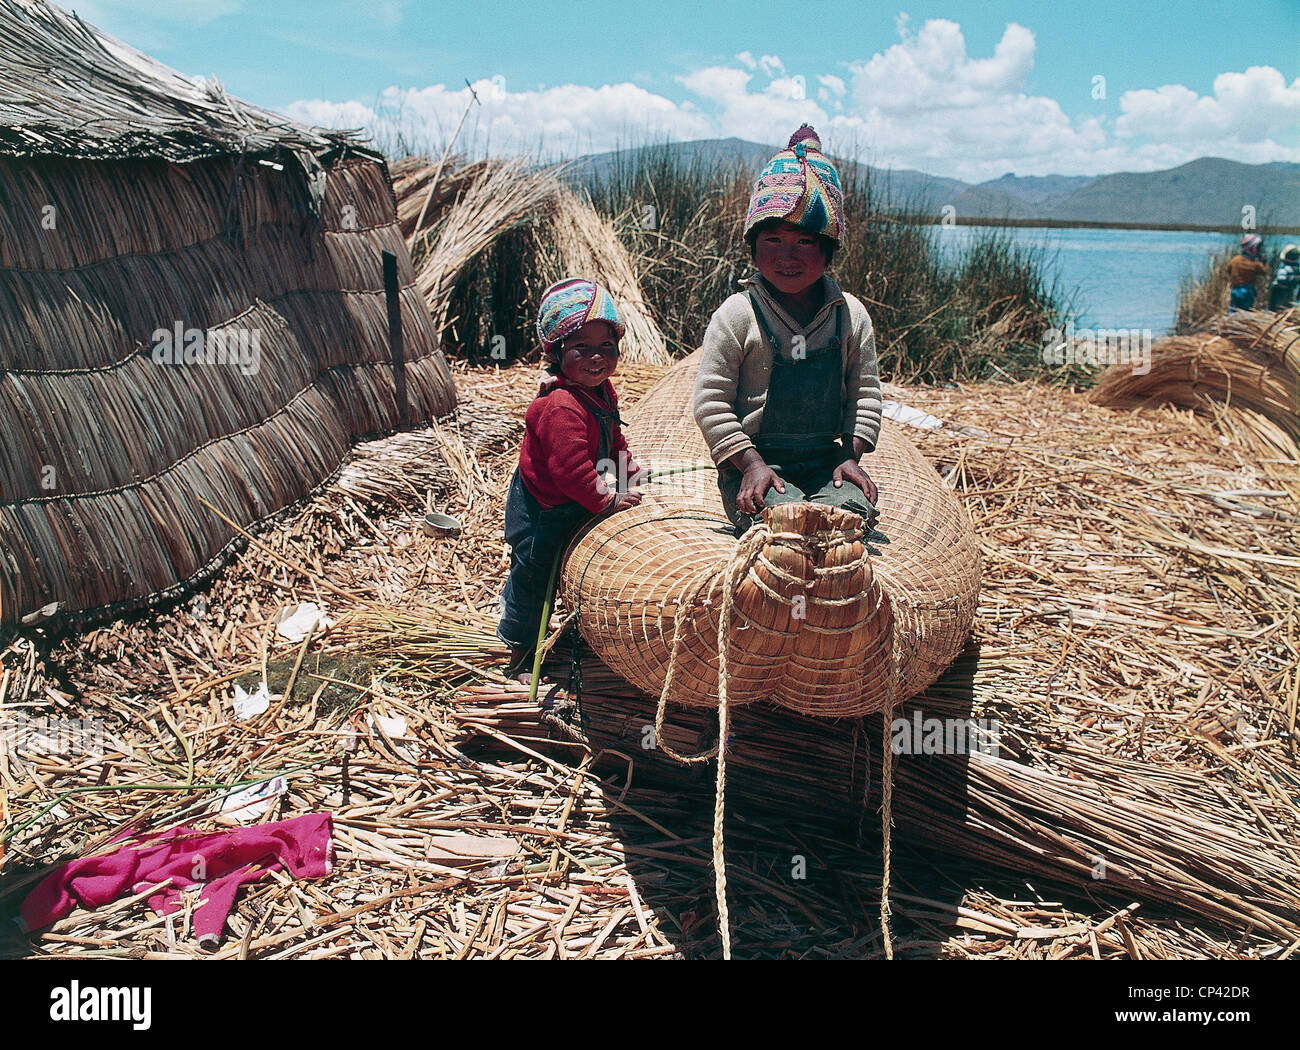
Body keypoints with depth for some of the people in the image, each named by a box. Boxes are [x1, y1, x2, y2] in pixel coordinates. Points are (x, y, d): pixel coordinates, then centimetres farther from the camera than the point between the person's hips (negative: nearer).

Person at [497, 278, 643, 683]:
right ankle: (518, 660, 23)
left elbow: (611, 439, 18)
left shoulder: (601, 392, -1)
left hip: (569, 505, 9)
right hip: (542, 511, -9)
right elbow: (571, 469, -35)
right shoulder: (562, 408, -34)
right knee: (531, 578, 6)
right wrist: (607, 500, -24)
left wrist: (628, 468, 8)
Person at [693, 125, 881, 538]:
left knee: (855, 508, -25)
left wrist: (851, 454, -2)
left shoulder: (850, 315, 6)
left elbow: (864, 392, 12)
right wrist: (751, 465, -14)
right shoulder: (736, 315, -6)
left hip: (825, 459, 4)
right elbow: (711, 403, -6)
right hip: (756, 460, -3)